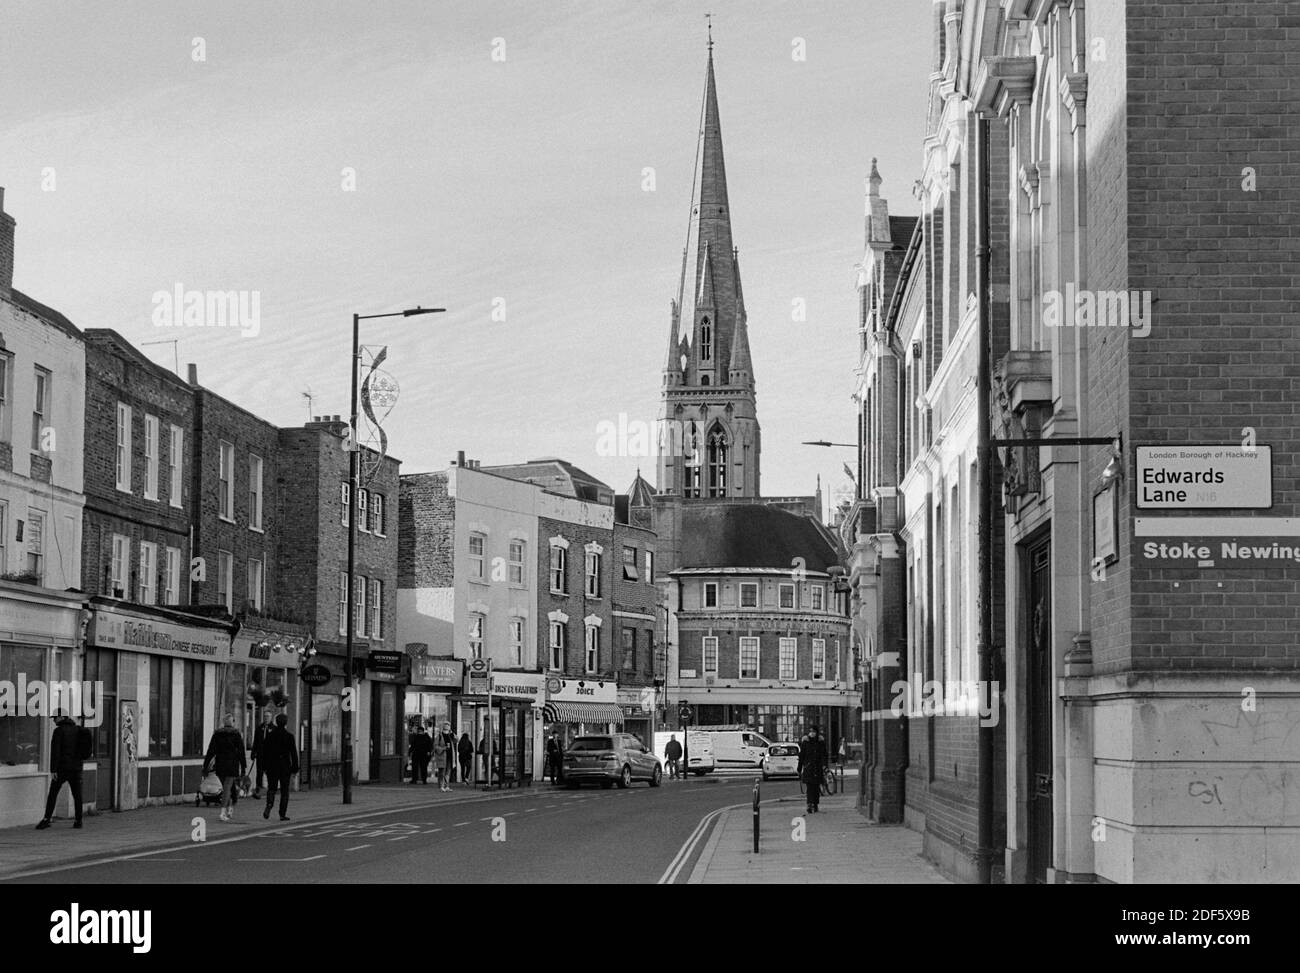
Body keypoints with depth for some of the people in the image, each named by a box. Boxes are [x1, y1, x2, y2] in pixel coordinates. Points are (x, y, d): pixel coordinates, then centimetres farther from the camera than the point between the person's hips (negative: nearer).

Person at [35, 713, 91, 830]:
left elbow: (55, 751, -15)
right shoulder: (78, 730, 9)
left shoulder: (59, 730, -10)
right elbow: (83, 749, 17)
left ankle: (46, 819, -9)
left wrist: (53, 770, -15)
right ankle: (78, 821, 10)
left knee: (53, 793, -2)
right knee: (77, 795, 11)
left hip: (62, 767, -6)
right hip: (77, 767, 6)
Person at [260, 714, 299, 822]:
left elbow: (264, 752, 1)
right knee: (284, 790, 7)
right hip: (285, 767, -1)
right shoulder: (289, 736, -5)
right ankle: (283, 814, 5)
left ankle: (269, 806, -16)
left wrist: (262, 767, 6)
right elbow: (294, 754, -5)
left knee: (271, 788, 11)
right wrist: (295, 768, 0)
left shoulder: (269, 735, -1)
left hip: (272, 767, 1)